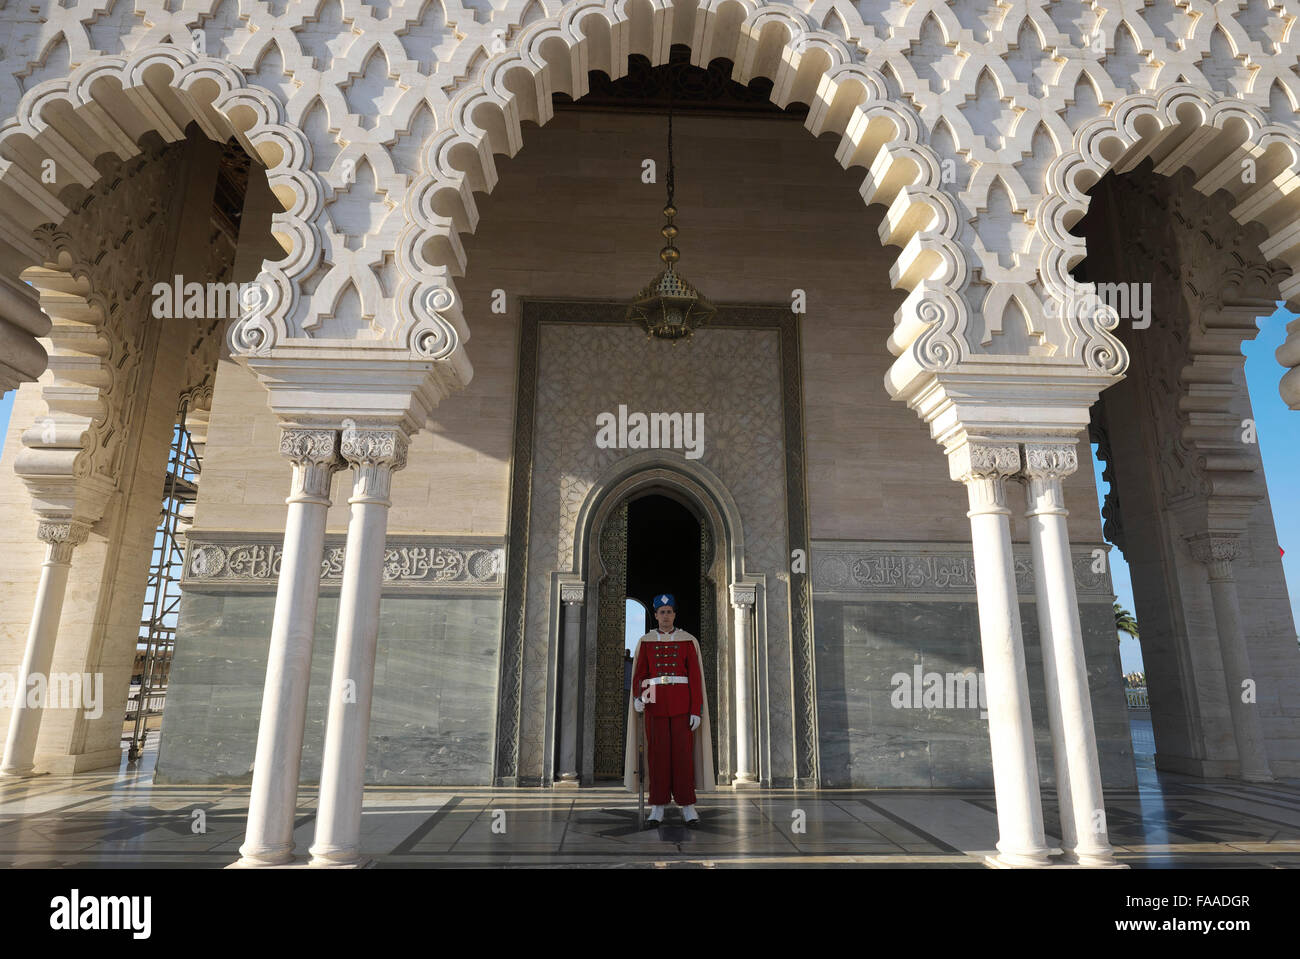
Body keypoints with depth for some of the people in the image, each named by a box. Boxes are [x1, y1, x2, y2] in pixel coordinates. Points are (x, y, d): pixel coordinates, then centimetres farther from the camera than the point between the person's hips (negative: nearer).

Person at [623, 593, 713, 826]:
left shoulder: (688, 641, 2)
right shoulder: (645, 642, 5)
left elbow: (695, 677, 0)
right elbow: (639, 674, 2)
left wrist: (696, 710, -6)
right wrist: (637, 697, -17)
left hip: (682, 703, -1)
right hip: (655, 702, 1)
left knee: (683, 753, -1)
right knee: (657, 753, 2)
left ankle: (687, 806, 8)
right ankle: (658, 807, 9)